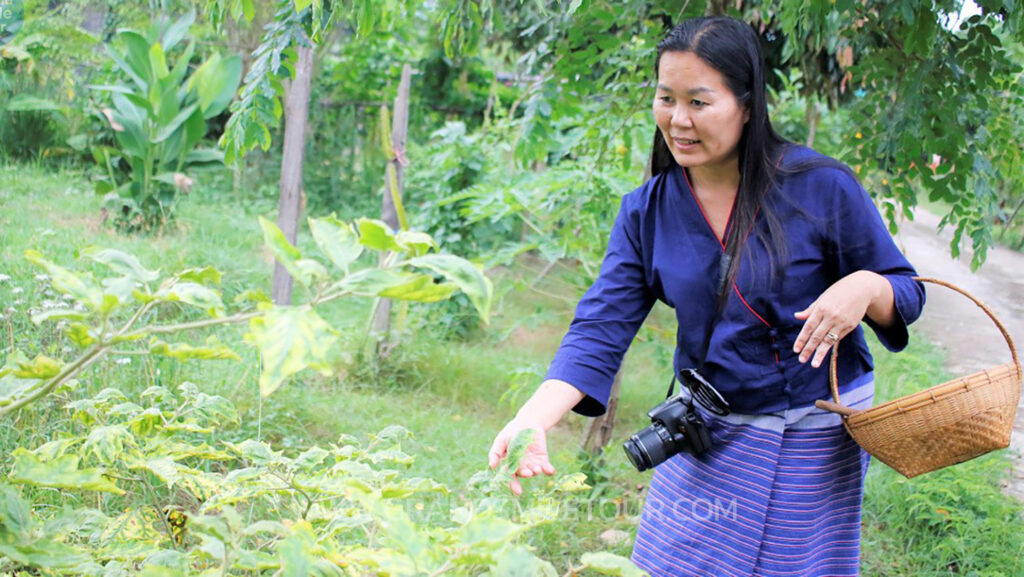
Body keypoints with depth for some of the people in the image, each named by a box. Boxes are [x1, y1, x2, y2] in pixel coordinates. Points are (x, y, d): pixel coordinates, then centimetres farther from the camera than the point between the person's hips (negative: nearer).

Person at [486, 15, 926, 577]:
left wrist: (864, 287, -30)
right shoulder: (645, 212, -5)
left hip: (815, 437, -3)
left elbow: (906, 293, -5)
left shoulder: (821, 187, -14)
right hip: (709, 434, 3)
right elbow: (599, 332, -12)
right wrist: (531, 421, -28)